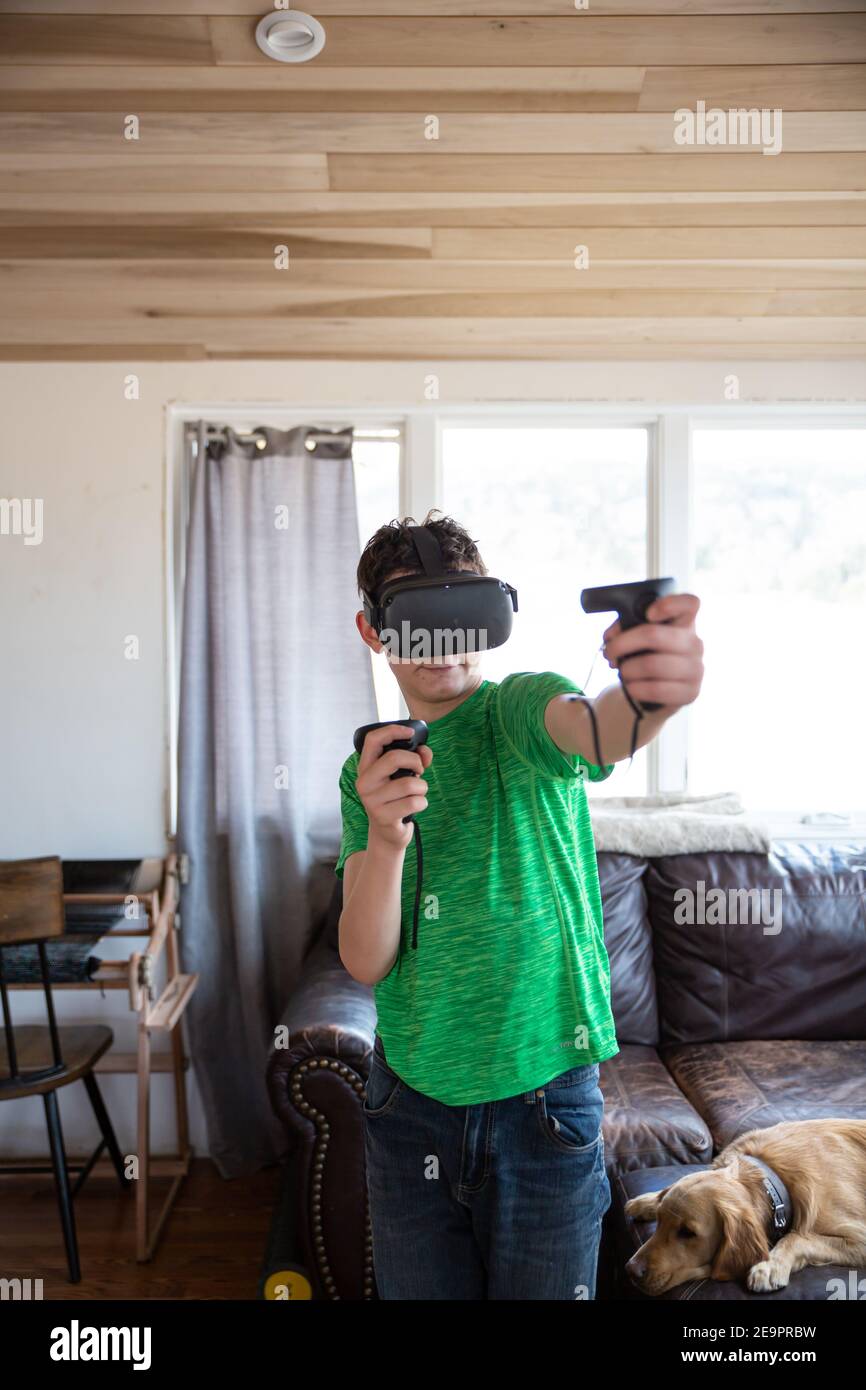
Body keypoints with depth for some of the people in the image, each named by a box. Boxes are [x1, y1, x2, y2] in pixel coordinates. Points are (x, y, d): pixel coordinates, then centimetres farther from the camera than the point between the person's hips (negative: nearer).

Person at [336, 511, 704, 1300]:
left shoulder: (520, 710, -9)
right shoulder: (370, 768, 2)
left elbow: (590, 731, -35)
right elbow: (366, 963, -8)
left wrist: (648, 698, -59)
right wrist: (383, 840, -27)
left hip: (544, 1092, -3)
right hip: (413, 1094, 3)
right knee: (419, 1291, 18)